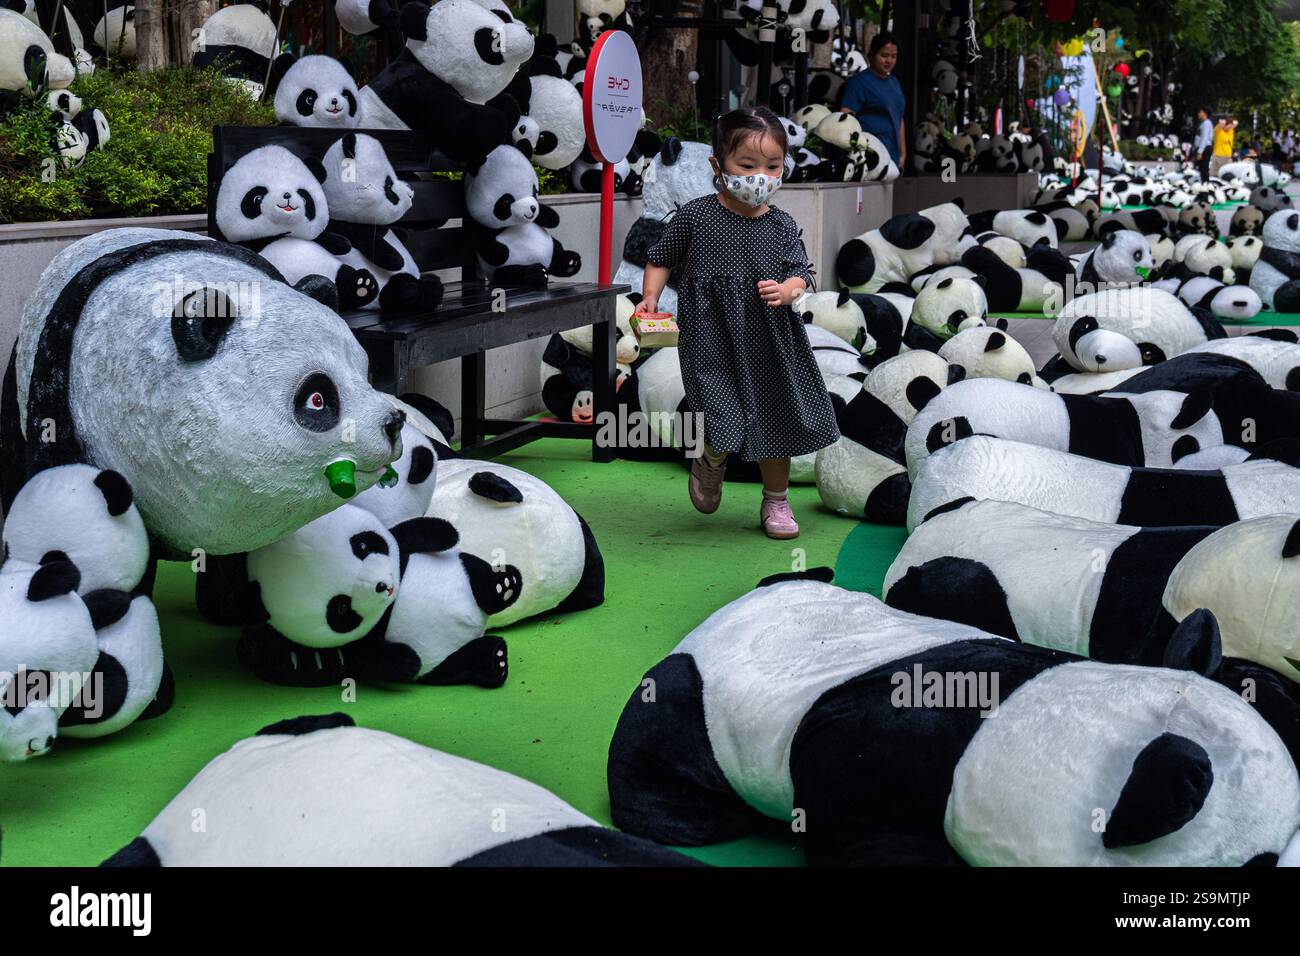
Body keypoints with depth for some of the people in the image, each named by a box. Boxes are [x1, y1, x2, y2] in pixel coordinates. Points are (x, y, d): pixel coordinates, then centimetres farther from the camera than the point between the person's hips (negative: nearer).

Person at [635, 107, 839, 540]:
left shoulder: (782, 225, 2)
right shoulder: (695, 216, -6)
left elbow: (801, 273, 3)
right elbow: (661, 259, 5)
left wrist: (786, 290, -20)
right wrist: (650, 299, -8)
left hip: (769, 340, 4)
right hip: (712, 338, -4)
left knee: (776, 420, 11)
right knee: (724, 425, -13)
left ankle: (776, 500, 32)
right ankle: (710, 463, 24)